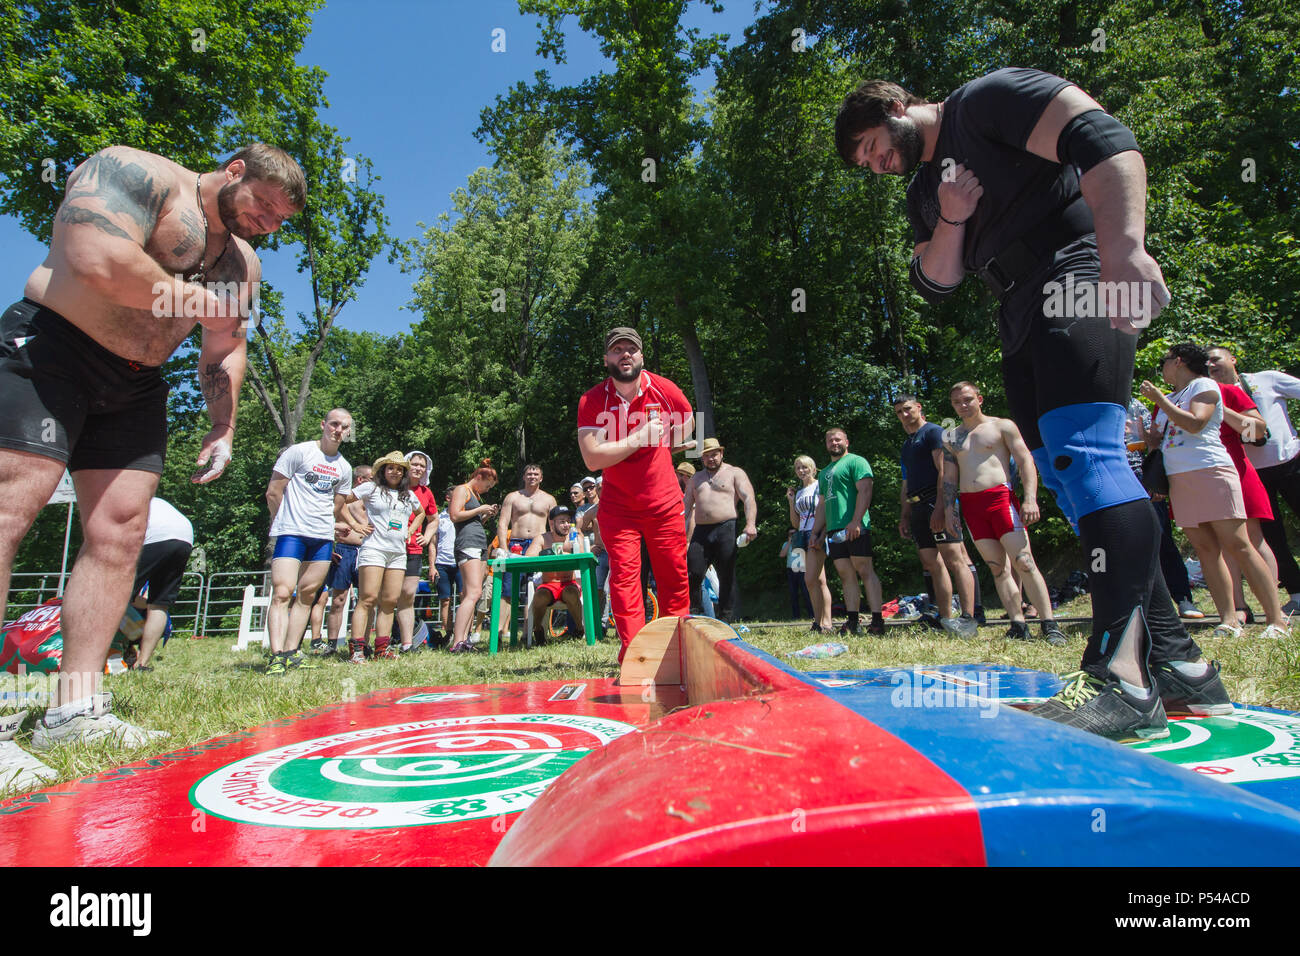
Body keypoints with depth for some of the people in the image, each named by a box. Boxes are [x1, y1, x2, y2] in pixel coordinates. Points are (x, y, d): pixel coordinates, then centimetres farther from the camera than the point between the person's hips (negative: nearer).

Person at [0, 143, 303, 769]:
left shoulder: (244, 263, 17)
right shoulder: (135, 172, -6)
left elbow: (225, 353, 21)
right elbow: (99, 263, -24)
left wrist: (223, 430, 10)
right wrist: (199, 302, -11)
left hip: (136, 387, 7)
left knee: (119, 533, -2)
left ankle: (74, 711, 2)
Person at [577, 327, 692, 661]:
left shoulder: (664, 390, -4)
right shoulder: (592, 401, -10)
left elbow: (688, 423, 19)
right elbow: (592, 458, -20)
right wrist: (639, 439, -19)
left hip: (665, 504, 2)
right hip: (617, 505, -1)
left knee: (674, 576, 5)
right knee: (624, 574, -8)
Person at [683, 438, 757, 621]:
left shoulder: (735, 473, 9)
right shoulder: (695, 479, 22)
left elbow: (749, 498, -3)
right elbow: (686, 508, 22)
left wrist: (750, 524, -20)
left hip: (725, 530, -3)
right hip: (700, 532, 4)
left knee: (727, 576, -1)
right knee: (693, 575, -7)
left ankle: (726, 618, 7)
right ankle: (695, 614, 5)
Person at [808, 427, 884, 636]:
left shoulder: (856, 461, 3)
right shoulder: (824, 473, 26)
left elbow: (865, 491, -10)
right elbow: (822, 505, 27)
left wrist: (855, 521, -20)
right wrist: (816, 533, 19)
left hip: (854, 528, -7)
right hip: (834, 531, 7)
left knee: (864, 571, -9)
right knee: (846, 575, 5)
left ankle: (877, 620, -8)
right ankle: (852, 622, 6)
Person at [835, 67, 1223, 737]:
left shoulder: (987, 98, 1)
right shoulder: (922, 192, 25)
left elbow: (1105, 140, -14)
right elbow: (934, 283, 18)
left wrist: (1123, 246, -29)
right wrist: (951, 221, -1)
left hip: (1077, 277, -9)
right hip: (1024, 319, 9)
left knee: (1084, 451, -24)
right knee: (1064, 475, 3)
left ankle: (1122, 675, -25)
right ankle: (1176, 662, 9)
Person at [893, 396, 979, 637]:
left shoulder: (933, 432, 0)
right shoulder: (907, 445, 25)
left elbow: (944, 470, -12)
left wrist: (940, 506, -21)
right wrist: (904, 516, 17)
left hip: (937, 502, -8)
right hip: (918, 509, 9)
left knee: (954, 560, -12)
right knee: (932, 564, 5)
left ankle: (968, 619, -14)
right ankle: (946, 619, 8)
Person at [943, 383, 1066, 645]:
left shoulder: (1002, 426, 7)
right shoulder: (951, 437, 17)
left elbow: (1026, 462, -1)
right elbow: (949, 478, 17)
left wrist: (1030, 499, -13)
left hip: (1001, 497, -4)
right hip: (970, 504, 4)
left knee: (1024, 562, -11)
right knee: (997, 567, 3)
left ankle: (1048, 624, -6)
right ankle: (1018, 624, 5)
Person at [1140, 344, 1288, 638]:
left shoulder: (1204, 385, 3)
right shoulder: (1169, 399, 24)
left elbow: (1195, 424, -15)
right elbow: (1154, 441, 25)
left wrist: (1159, 400, -12)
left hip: (1210, 471, -7)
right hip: (1178, 479, 7)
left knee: (1237, 545, -11)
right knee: (1206, 548, -1)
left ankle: (1277, 620, -8)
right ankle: (1229, 620, -3)